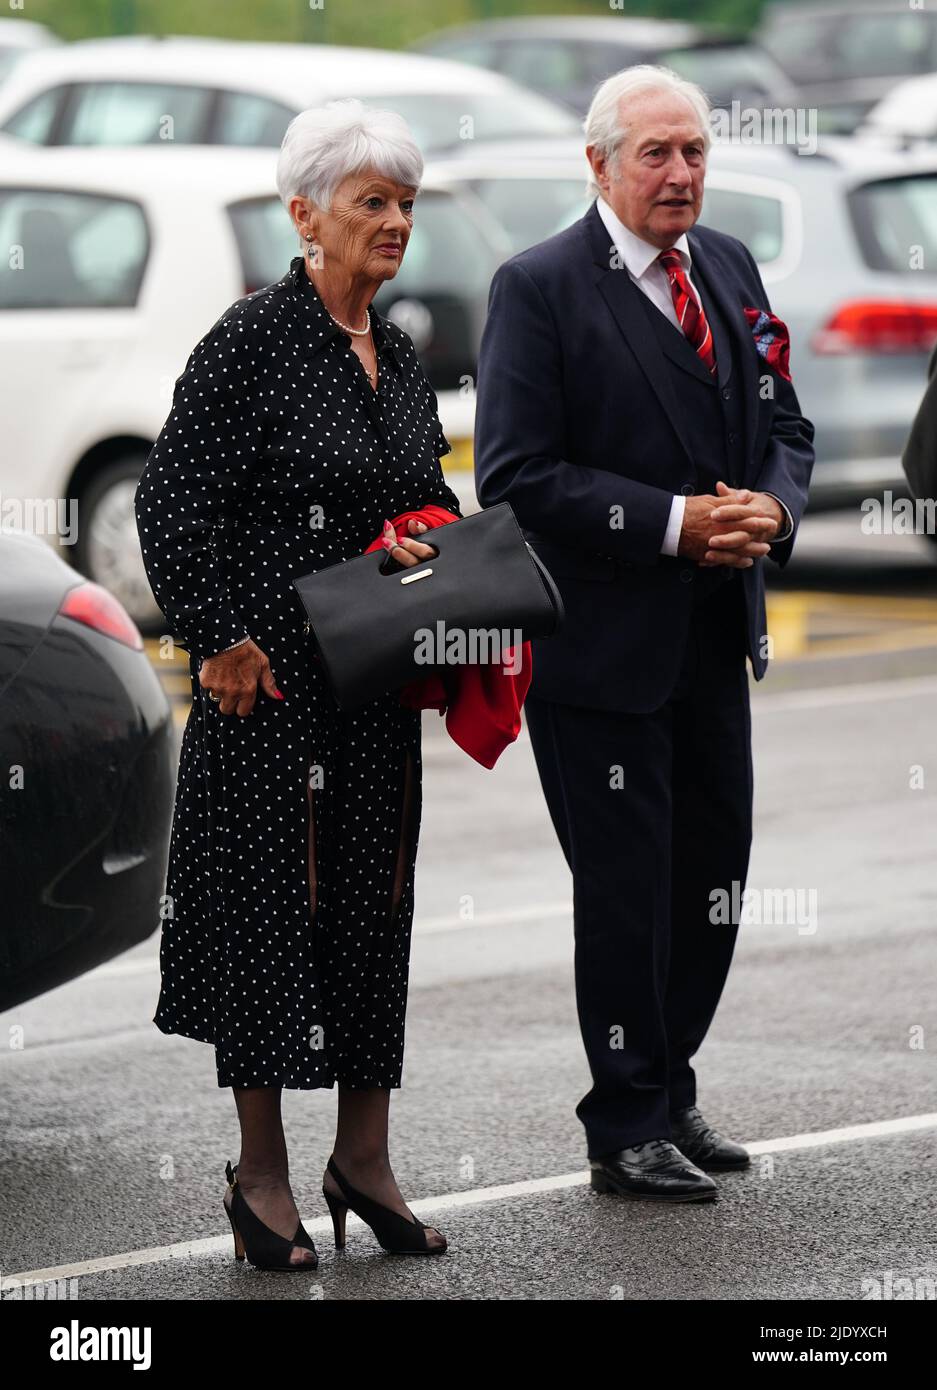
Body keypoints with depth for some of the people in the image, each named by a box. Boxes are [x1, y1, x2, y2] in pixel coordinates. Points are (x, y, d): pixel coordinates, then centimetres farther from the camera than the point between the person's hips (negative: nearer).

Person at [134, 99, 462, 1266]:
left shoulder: (398, 358, 11)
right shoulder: (255, 338, -11)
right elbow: (172, 504, -13)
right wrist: (219, 643, -14)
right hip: (270, 685, -7)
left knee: (375, 902, 9)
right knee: (269, 899, 0)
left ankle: (362, 1156, 18)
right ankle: (261, 1174, 9)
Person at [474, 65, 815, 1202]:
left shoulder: (730, 270, 10)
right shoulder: (538, 289, -11)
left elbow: (782, 427, 16)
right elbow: (514, 475, -16)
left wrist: (771, 509, -7)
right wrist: (672, 524, -20)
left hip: (713, 638, 7)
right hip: (601, 642, -7)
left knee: (710, 881, 13)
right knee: (625, 890, -1)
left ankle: (668, 1093, 28)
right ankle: (626, 1133, 10)